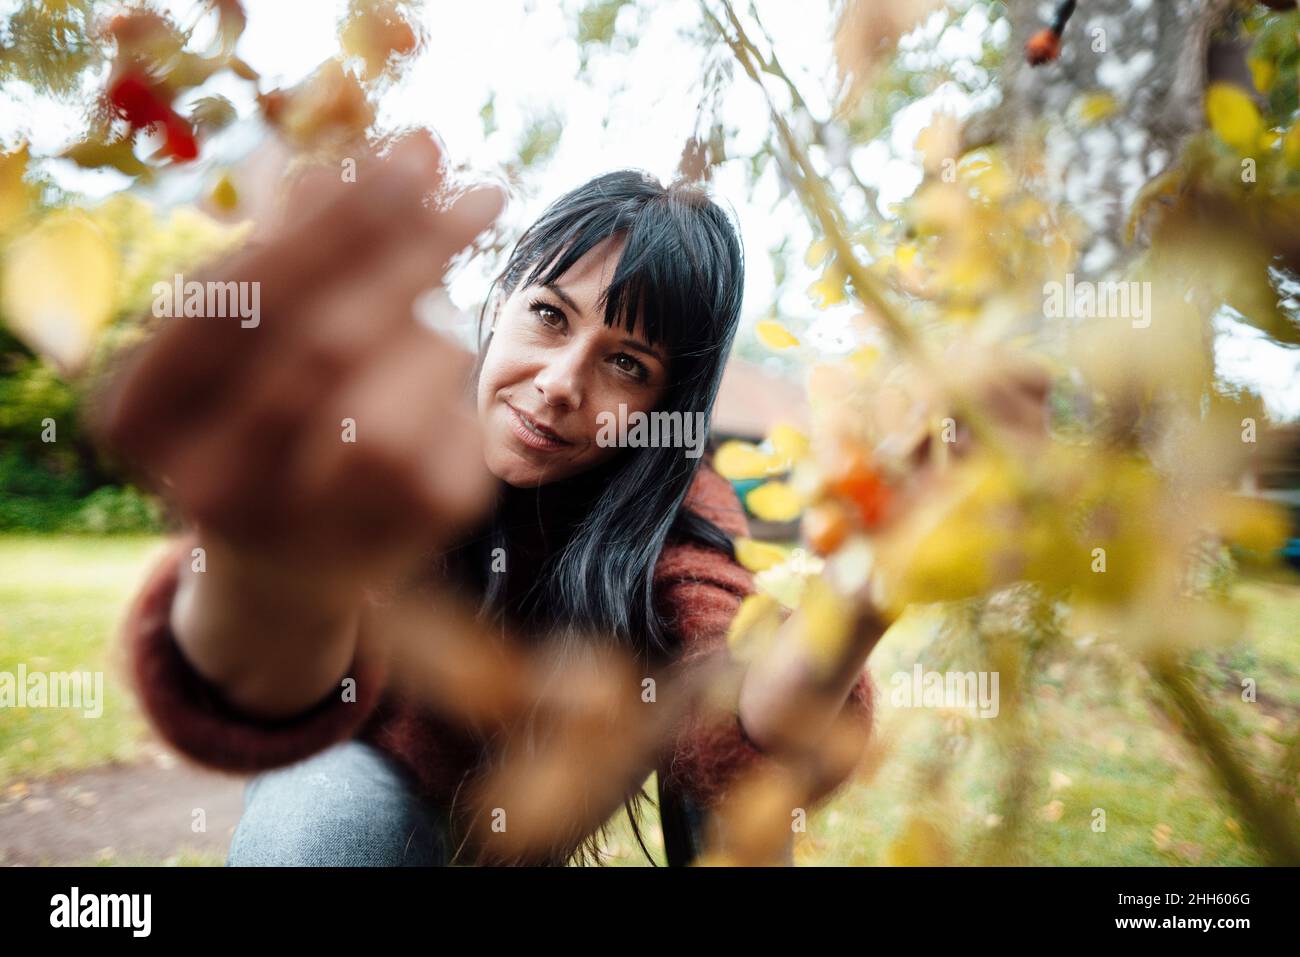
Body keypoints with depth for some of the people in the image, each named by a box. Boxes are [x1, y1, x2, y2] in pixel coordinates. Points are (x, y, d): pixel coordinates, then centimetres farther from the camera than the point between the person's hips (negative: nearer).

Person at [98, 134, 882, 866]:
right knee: (327, 820, -32)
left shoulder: (676, 511, -22)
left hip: (531, 825, 2)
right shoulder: (385, 438, -29)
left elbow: (735, 747, -38)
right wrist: (288, 562, -70)